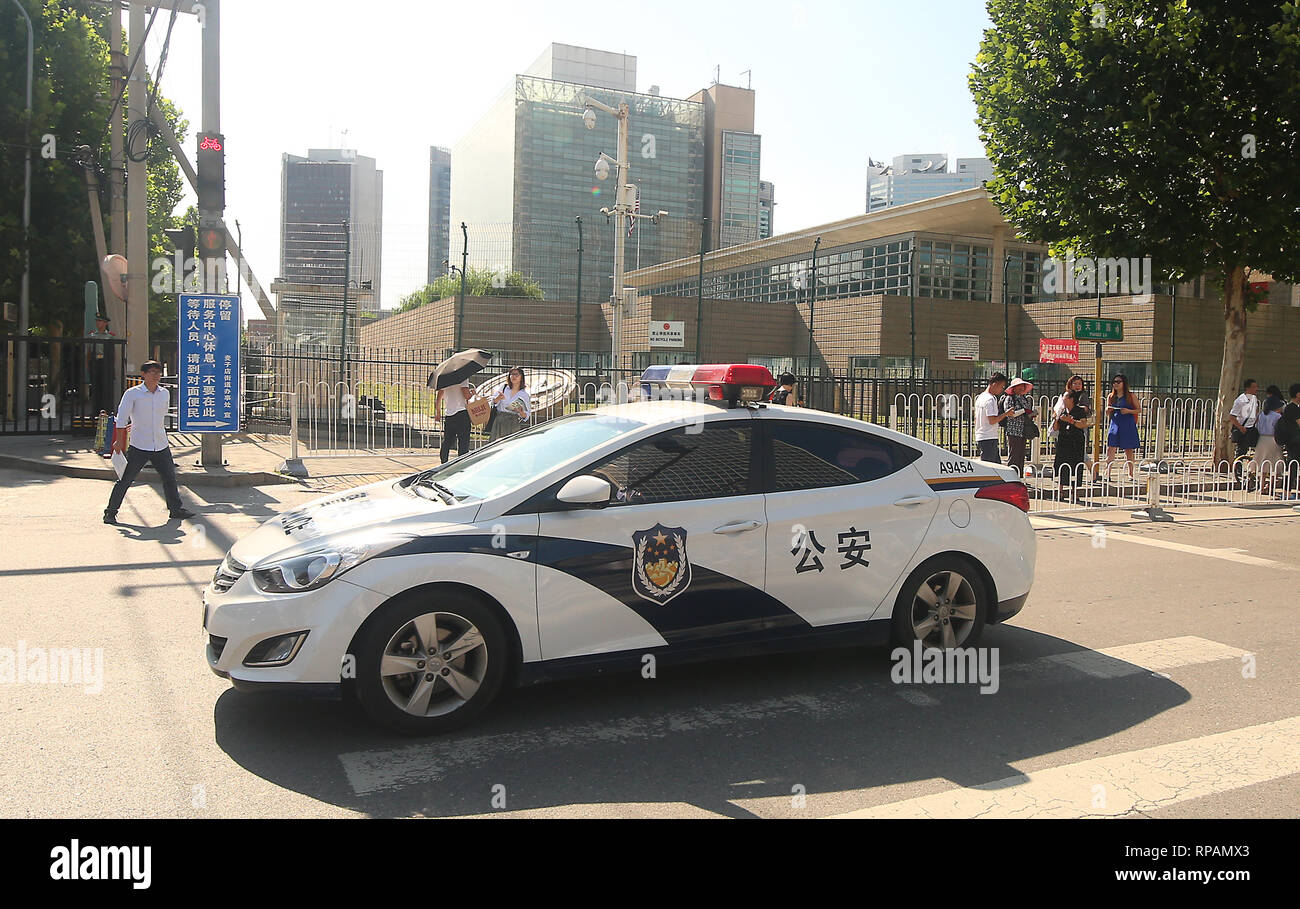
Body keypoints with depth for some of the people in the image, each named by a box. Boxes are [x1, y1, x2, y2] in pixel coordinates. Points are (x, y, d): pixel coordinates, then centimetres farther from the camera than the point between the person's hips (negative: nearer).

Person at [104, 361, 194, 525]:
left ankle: (176, 508, 23)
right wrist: (119, 441, -9)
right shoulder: (132, 393, -7)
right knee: (125, 480, -2)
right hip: (138, 446, -4)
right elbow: (121, 418, -7)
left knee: (170, 478, 9)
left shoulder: (165, 393, 7)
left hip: (161, 446, 4)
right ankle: (110, 512, 9)